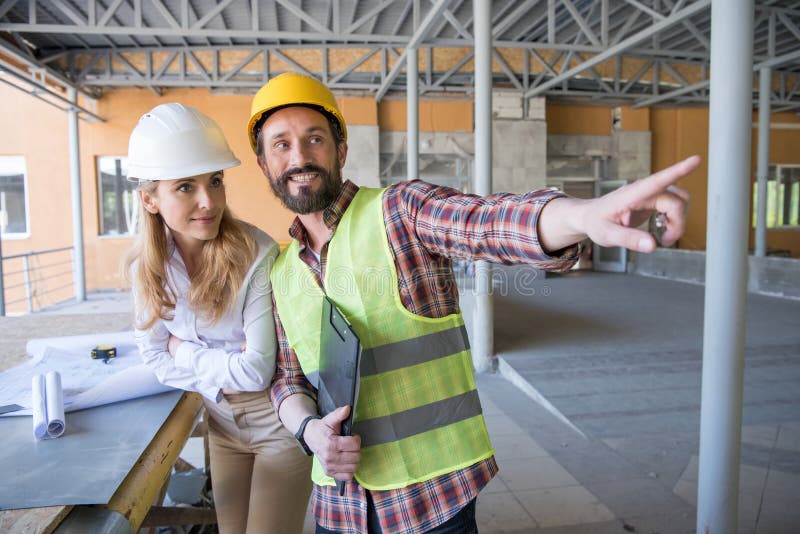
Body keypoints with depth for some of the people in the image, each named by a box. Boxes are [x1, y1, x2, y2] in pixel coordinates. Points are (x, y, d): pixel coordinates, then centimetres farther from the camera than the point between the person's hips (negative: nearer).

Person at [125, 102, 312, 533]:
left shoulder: (257, 255, -26)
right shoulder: (148, 266, -8)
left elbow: (258, 370, -26)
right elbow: (157, 360, -1)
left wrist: (183, 350, -13)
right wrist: (221, 377, -16)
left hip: (280, 421, -5)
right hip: (221, 421, 6)